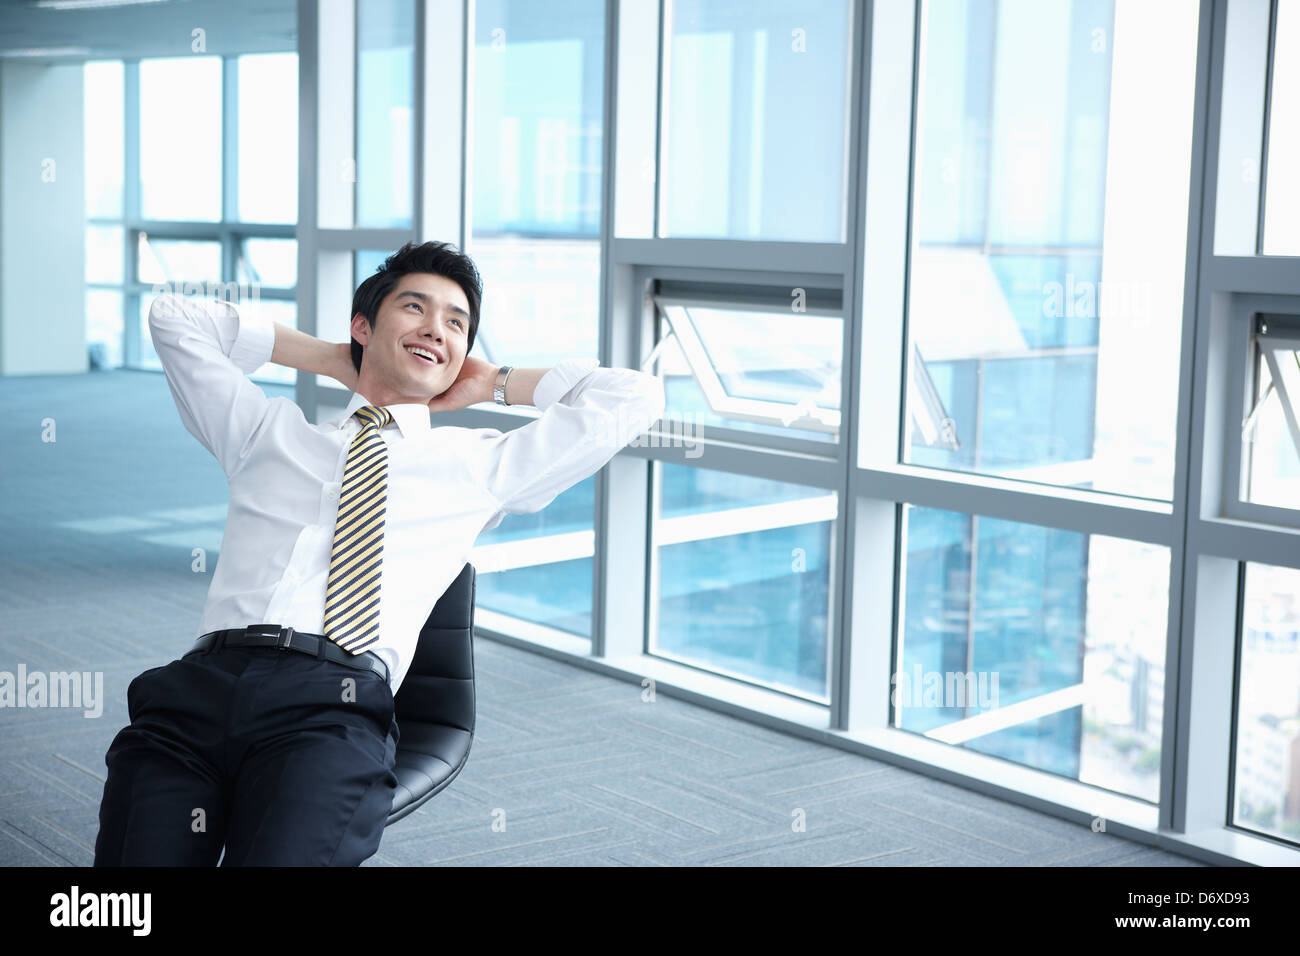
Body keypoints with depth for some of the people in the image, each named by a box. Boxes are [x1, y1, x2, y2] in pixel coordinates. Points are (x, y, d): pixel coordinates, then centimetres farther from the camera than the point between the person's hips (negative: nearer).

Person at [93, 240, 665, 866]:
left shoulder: (481, 466, 24)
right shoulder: (268, 432, 30)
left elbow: (634, 398, 23)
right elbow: (174, 317, 34)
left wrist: (494, 384, 31)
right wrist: (331, 360, 33)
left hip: (340, 703, -1)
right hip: (202, 681, 2)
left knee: (279, 857, -33)